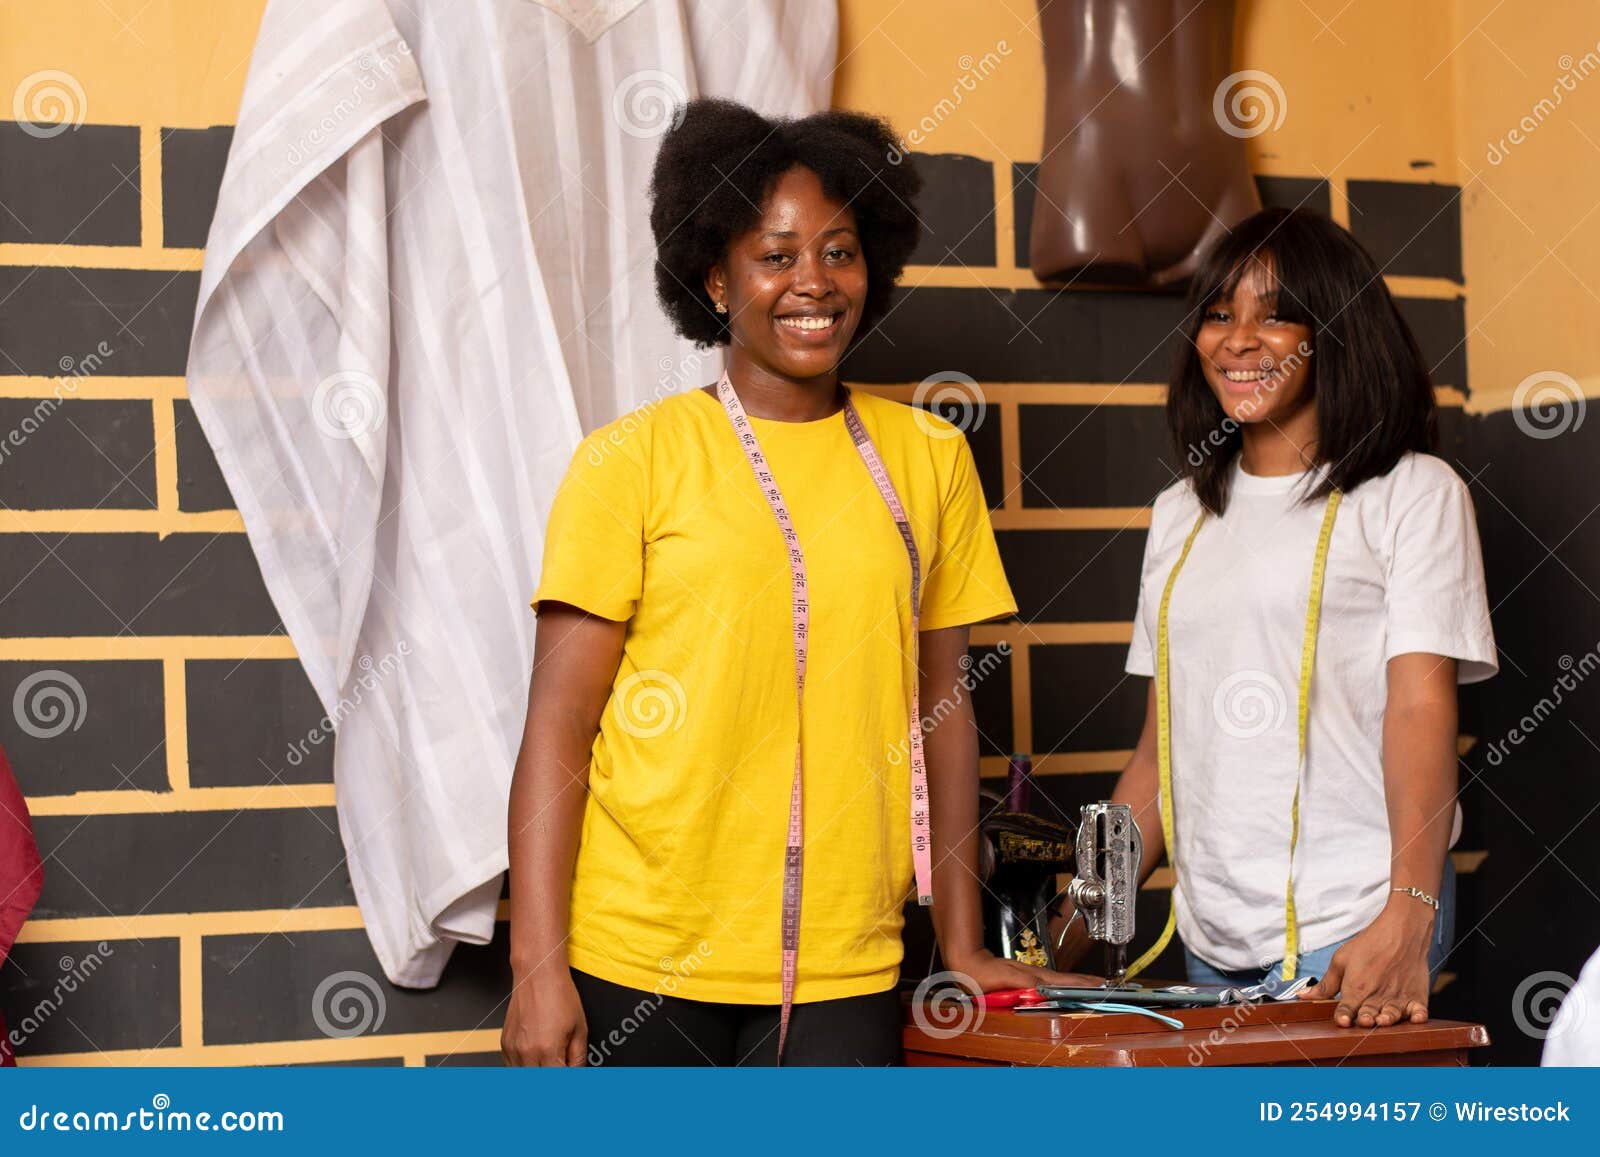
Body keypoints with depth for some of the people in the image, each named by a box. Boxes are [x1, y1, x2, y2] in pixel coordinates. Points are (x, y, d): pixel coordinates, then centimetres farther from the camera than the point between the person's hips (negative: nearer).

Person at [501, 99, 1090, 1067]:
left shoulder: (928, 459, 9)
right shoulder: (632, 460, -1)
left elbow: (944, 707, 13)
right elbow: (558, 726, -4)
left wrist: (963, 945, 12)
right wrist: (538, 967, -10)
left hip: (842, 968, 2)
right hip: (637, 958, -2)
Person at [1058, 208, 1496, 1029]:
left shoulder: (1412, 494, -1)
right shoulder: (1182, 513, 16)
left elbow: (1422, 708, -11)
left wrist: (1406, 922, -23)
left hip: (1350, 926, -5)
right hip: (1212, 934, 5)